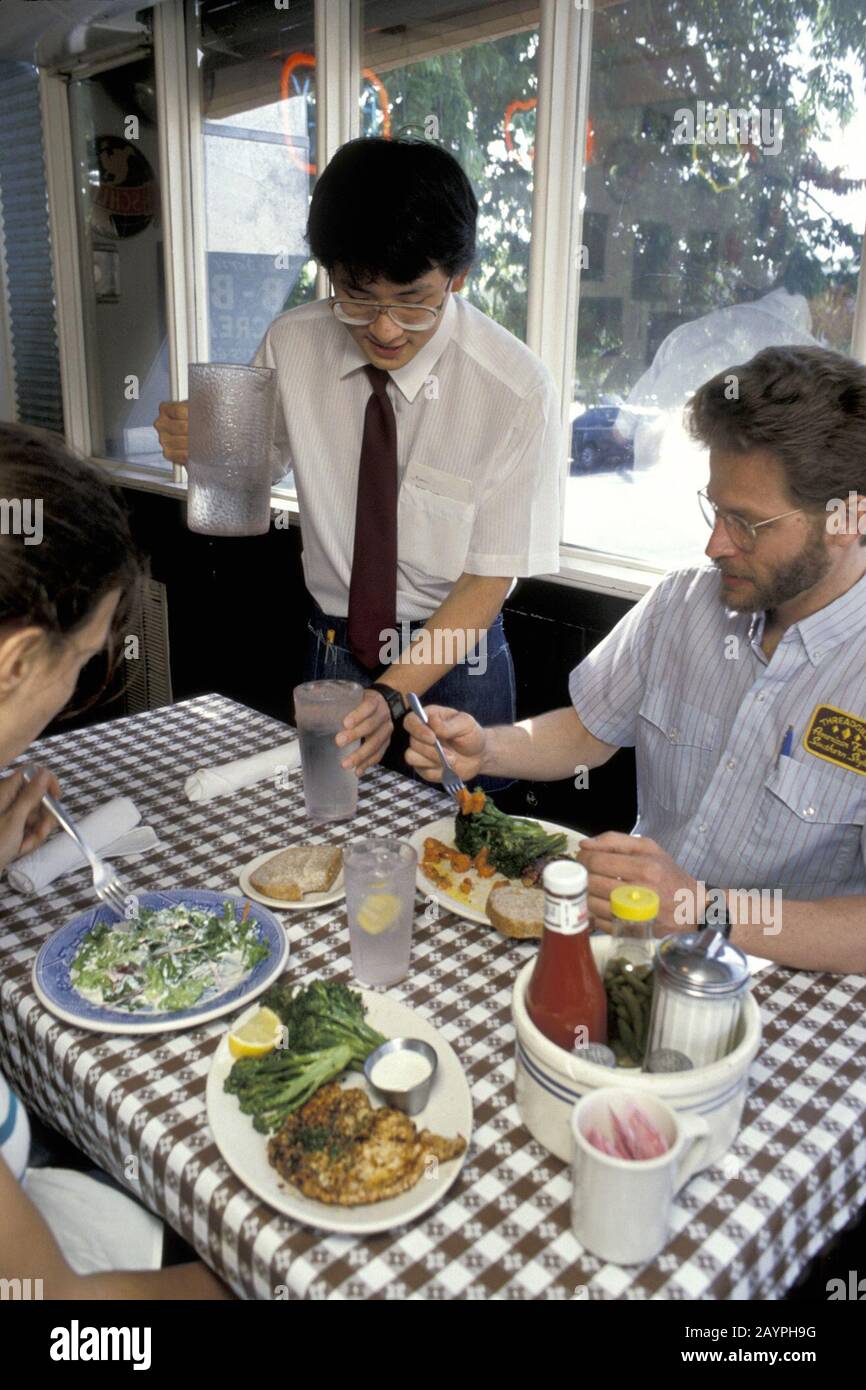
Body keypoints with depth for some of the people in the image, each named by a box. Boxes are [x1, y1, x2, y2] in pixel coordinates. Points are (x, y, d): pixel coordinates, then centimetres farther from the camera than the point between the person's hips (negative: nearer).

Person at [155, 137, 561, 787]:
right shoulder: (291, 345, -9)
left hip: (454, 660, -2)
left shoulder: (517, 388, -18)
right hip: (331, 655, 3)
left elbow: (488, 579, -15)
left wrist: (392, 697, -26)